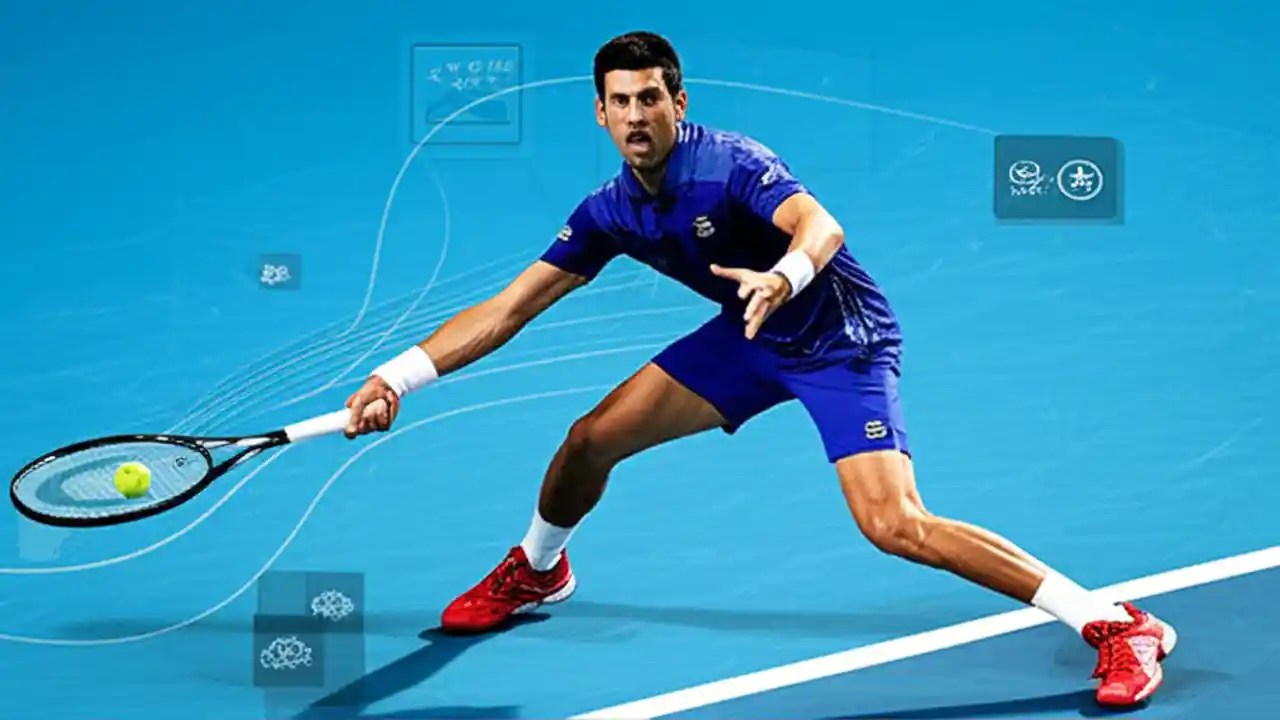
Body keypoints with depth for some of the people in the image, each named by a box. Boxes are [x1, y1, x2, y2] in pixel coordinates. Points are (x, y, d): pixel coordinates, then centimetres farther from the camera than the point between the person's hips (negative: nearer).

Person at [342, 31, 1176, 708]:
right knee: (591, 439, 1)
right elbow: (507, 310, -5)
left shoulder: (732, 163, -26)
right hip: (751, 338, 7)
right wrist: (397, 376, -13)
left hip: (845, 341, -7)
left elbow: (823, 225, -44)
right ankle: (537, 571, 35)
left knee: (896, 527, -23)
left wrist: (785, 275, -67)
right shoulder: (609, 212, -6)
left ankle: (1119, 626, -17)